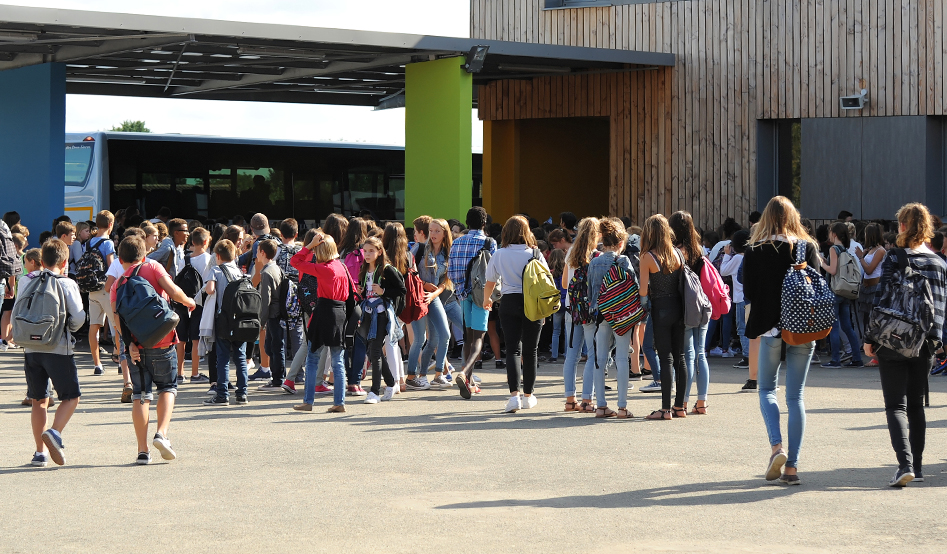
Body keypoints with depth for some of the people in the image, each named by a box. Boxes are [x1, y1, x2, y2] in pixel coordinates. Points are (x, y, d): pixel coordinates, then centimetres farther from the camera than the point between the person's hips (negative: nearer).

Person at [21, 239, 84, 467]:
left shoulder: (26, 282, 7)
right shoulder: (67, 284, -5)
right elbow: (78, 317, -8)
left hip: (31, 348, 4)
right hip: (59, 349, -4)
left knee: (39, 401, 12)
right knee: (71, 397, 6)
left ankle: (40, 452, 9)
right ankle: (55, 432, -20)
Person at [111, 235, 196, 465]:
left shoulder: (117, 286, 10)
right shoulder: (152, 267, 2)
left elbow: (118, 317, -4)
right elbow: (173, 291, -11)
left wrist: (129, 344, -12)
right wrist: (187, 301, 8)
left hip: (137, 347, 2)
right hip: (162, 340, -2)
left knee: (141, 395, 8)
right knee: (168, 387, 14)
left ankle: (143, 450, 3)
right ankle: (162, 433, -8)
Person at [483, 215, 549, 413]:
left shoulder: (499, 255, 0)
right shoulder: (535, 254, -2)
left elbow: (490, 283, 8)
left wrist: (486, 301, 28)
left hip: (509, 302, 0)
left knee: (513, 349, -1)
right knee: (530, 350, 10)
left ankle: (514, 394, -17)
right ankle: (528, 395, 20)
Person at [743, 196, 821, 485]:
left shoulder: (755, 251, -4)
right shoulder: (808, 247, 0)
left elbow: (748, 293, -2)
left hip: (771, 329, -2)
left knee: (767, 390, 13)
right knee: (795, 396, 6)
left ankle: (777, 446, -10)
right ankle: (792, 465, 2)